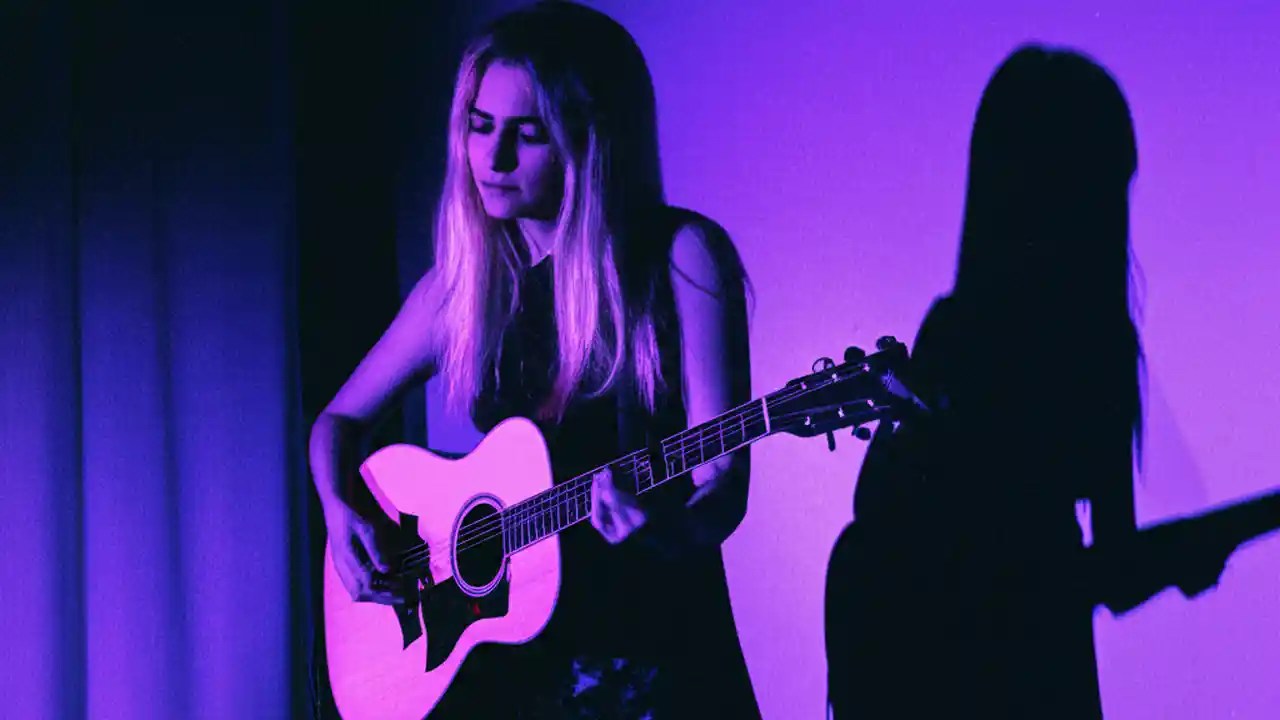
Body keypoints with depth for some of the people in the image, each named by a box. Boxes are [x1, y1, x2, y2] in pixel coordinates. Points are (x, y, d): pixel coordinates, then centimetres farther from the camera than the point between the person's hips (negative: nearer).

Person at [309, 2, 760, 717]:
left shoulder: (680, 257, -8)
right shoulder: (466, 279, 5)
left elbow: (723, 486, -12)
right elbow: (341, 419, 16)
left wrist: (664, 529, -32)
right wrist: (343, 511, -3)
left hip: (653, 638, -4)